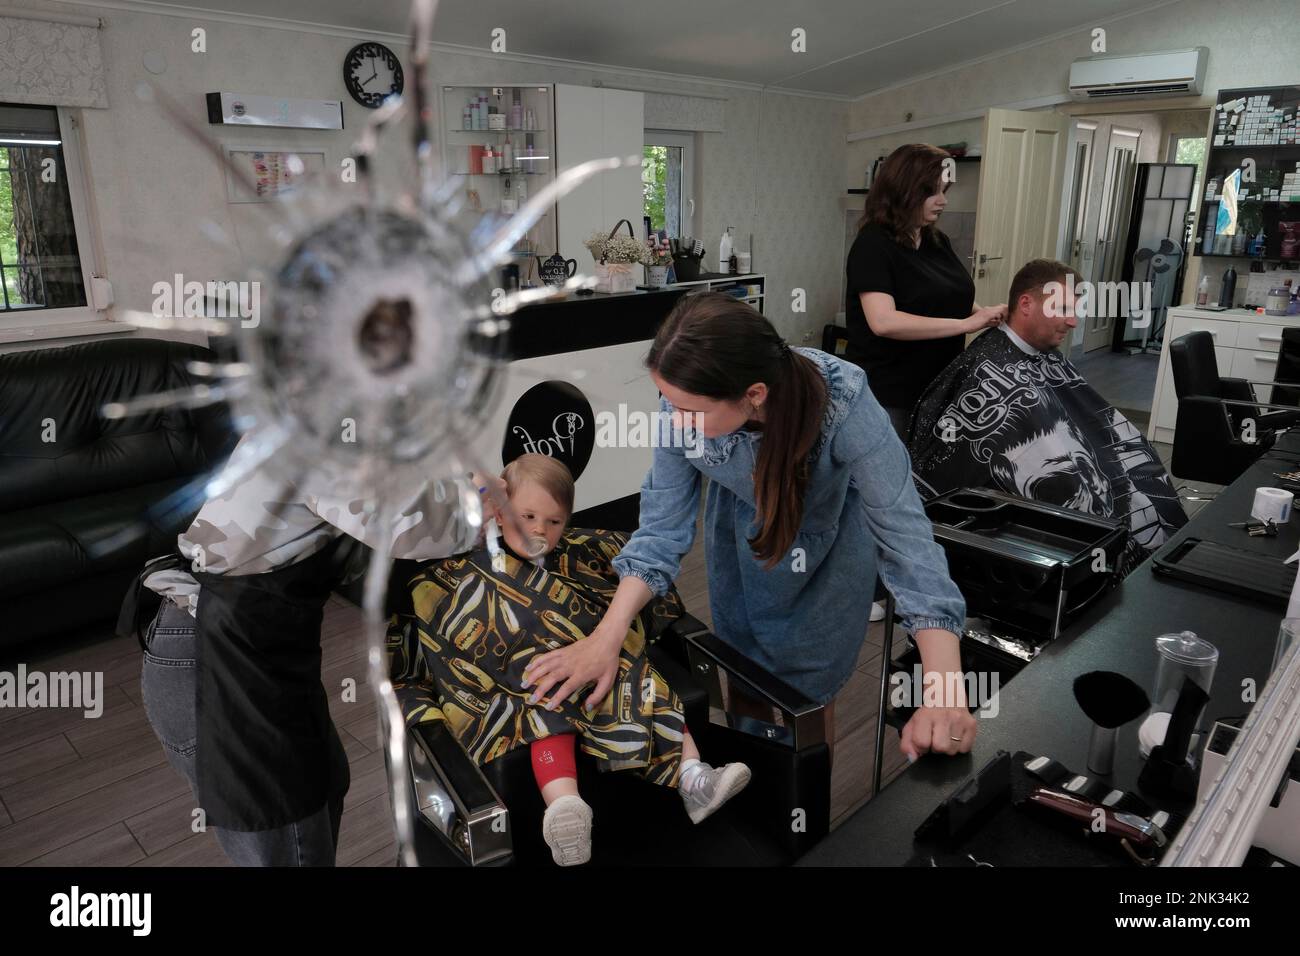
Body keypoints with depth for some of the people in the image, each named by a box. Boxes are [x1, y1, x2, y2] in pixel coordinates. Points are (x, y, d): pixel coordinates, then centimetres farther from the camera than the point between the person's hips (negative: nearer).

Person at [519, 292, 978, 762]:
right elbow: (663, 524, -20)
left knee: (805, 689, 8)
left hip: (831, 534, -2)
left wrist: (946, 694, -45)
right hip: (740, 526, 3)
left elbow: (904, 534, -37)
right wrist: (605, 639, -29)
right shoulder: (683, 408, -31)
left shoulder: (844, 403, -40)